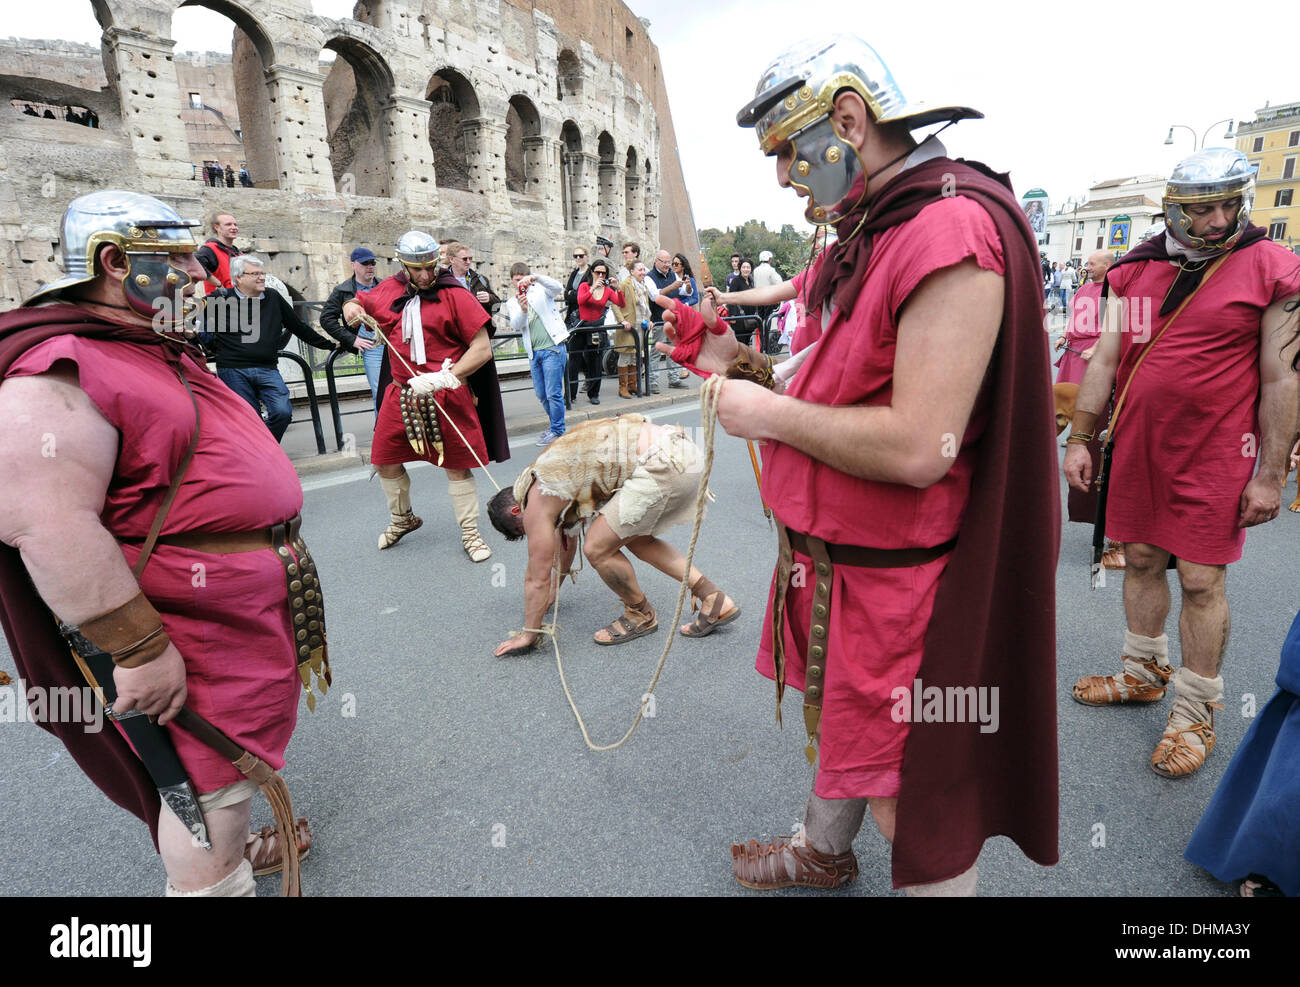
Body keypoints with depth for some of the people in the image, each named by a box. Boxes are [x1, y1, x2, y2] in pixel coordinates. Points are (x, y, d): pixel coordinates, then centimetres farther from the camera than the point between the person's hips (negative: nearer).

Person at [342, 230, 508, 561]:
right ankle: (401, 519, 37)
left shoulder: (455, 295, -7)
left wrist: (445, 378, -22)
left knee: (457, 465, 1)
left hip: (447, 396, -5)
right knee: (386, 461, 11)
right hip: (401, 393, 5)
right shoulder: (388, 289, 9)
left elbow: (483, 348, -13)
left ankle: (470, 533, 16)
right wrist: (351, 310, 3)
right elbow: (357, 303, 29)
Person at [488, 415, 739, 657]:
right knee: (636, 539, 24)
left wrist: (528, 635, 19)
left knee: (596, 549, -2)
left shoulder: (537, 501, 1)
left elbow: (538, 577, 6)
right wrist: (550, 595, 54)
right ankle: (714, 600, 22)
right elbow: (566, 540, 42)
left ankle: (641, 614, 23)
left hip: (662, 465, -10)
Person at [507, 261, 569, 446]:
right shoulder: (511, 303, 14)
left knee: (553, 393, -6)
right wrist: (522, 310, -23)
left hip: (553, 348, -5)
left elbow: (559, 288, -16)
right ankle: (556, 423, 32)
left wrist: (537, 277, -28)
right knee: (541, 394, 12)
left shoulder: (541, 290, 5)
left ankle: (557, 430, 7)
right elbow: (515, 325, -3)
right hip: (534, 352, 5)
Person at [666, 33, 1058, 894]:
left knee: (906, 795, 6)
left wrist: (771, 415, -18)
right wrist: (744, 366, 5)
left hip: (894, 575, -10)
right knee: (831, 717, 28)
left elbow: (916, 449, -29)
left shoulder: (953, 230, -22)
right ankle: (823, 855, 53)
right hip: (828, 551, 10)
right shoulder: (863, 233, 11)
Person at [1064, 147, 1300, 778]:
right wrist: (1079, 439, 7)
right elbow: (1104, 360, 9)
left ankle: (1195, 714, 17)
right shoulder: (1137, 270, 6)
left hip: (1214, 454, -4)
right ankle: (1144, 673, 33)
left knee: (1200, 581, 1)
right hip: (1137, 444, 4)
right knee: (1141, 560, 14)